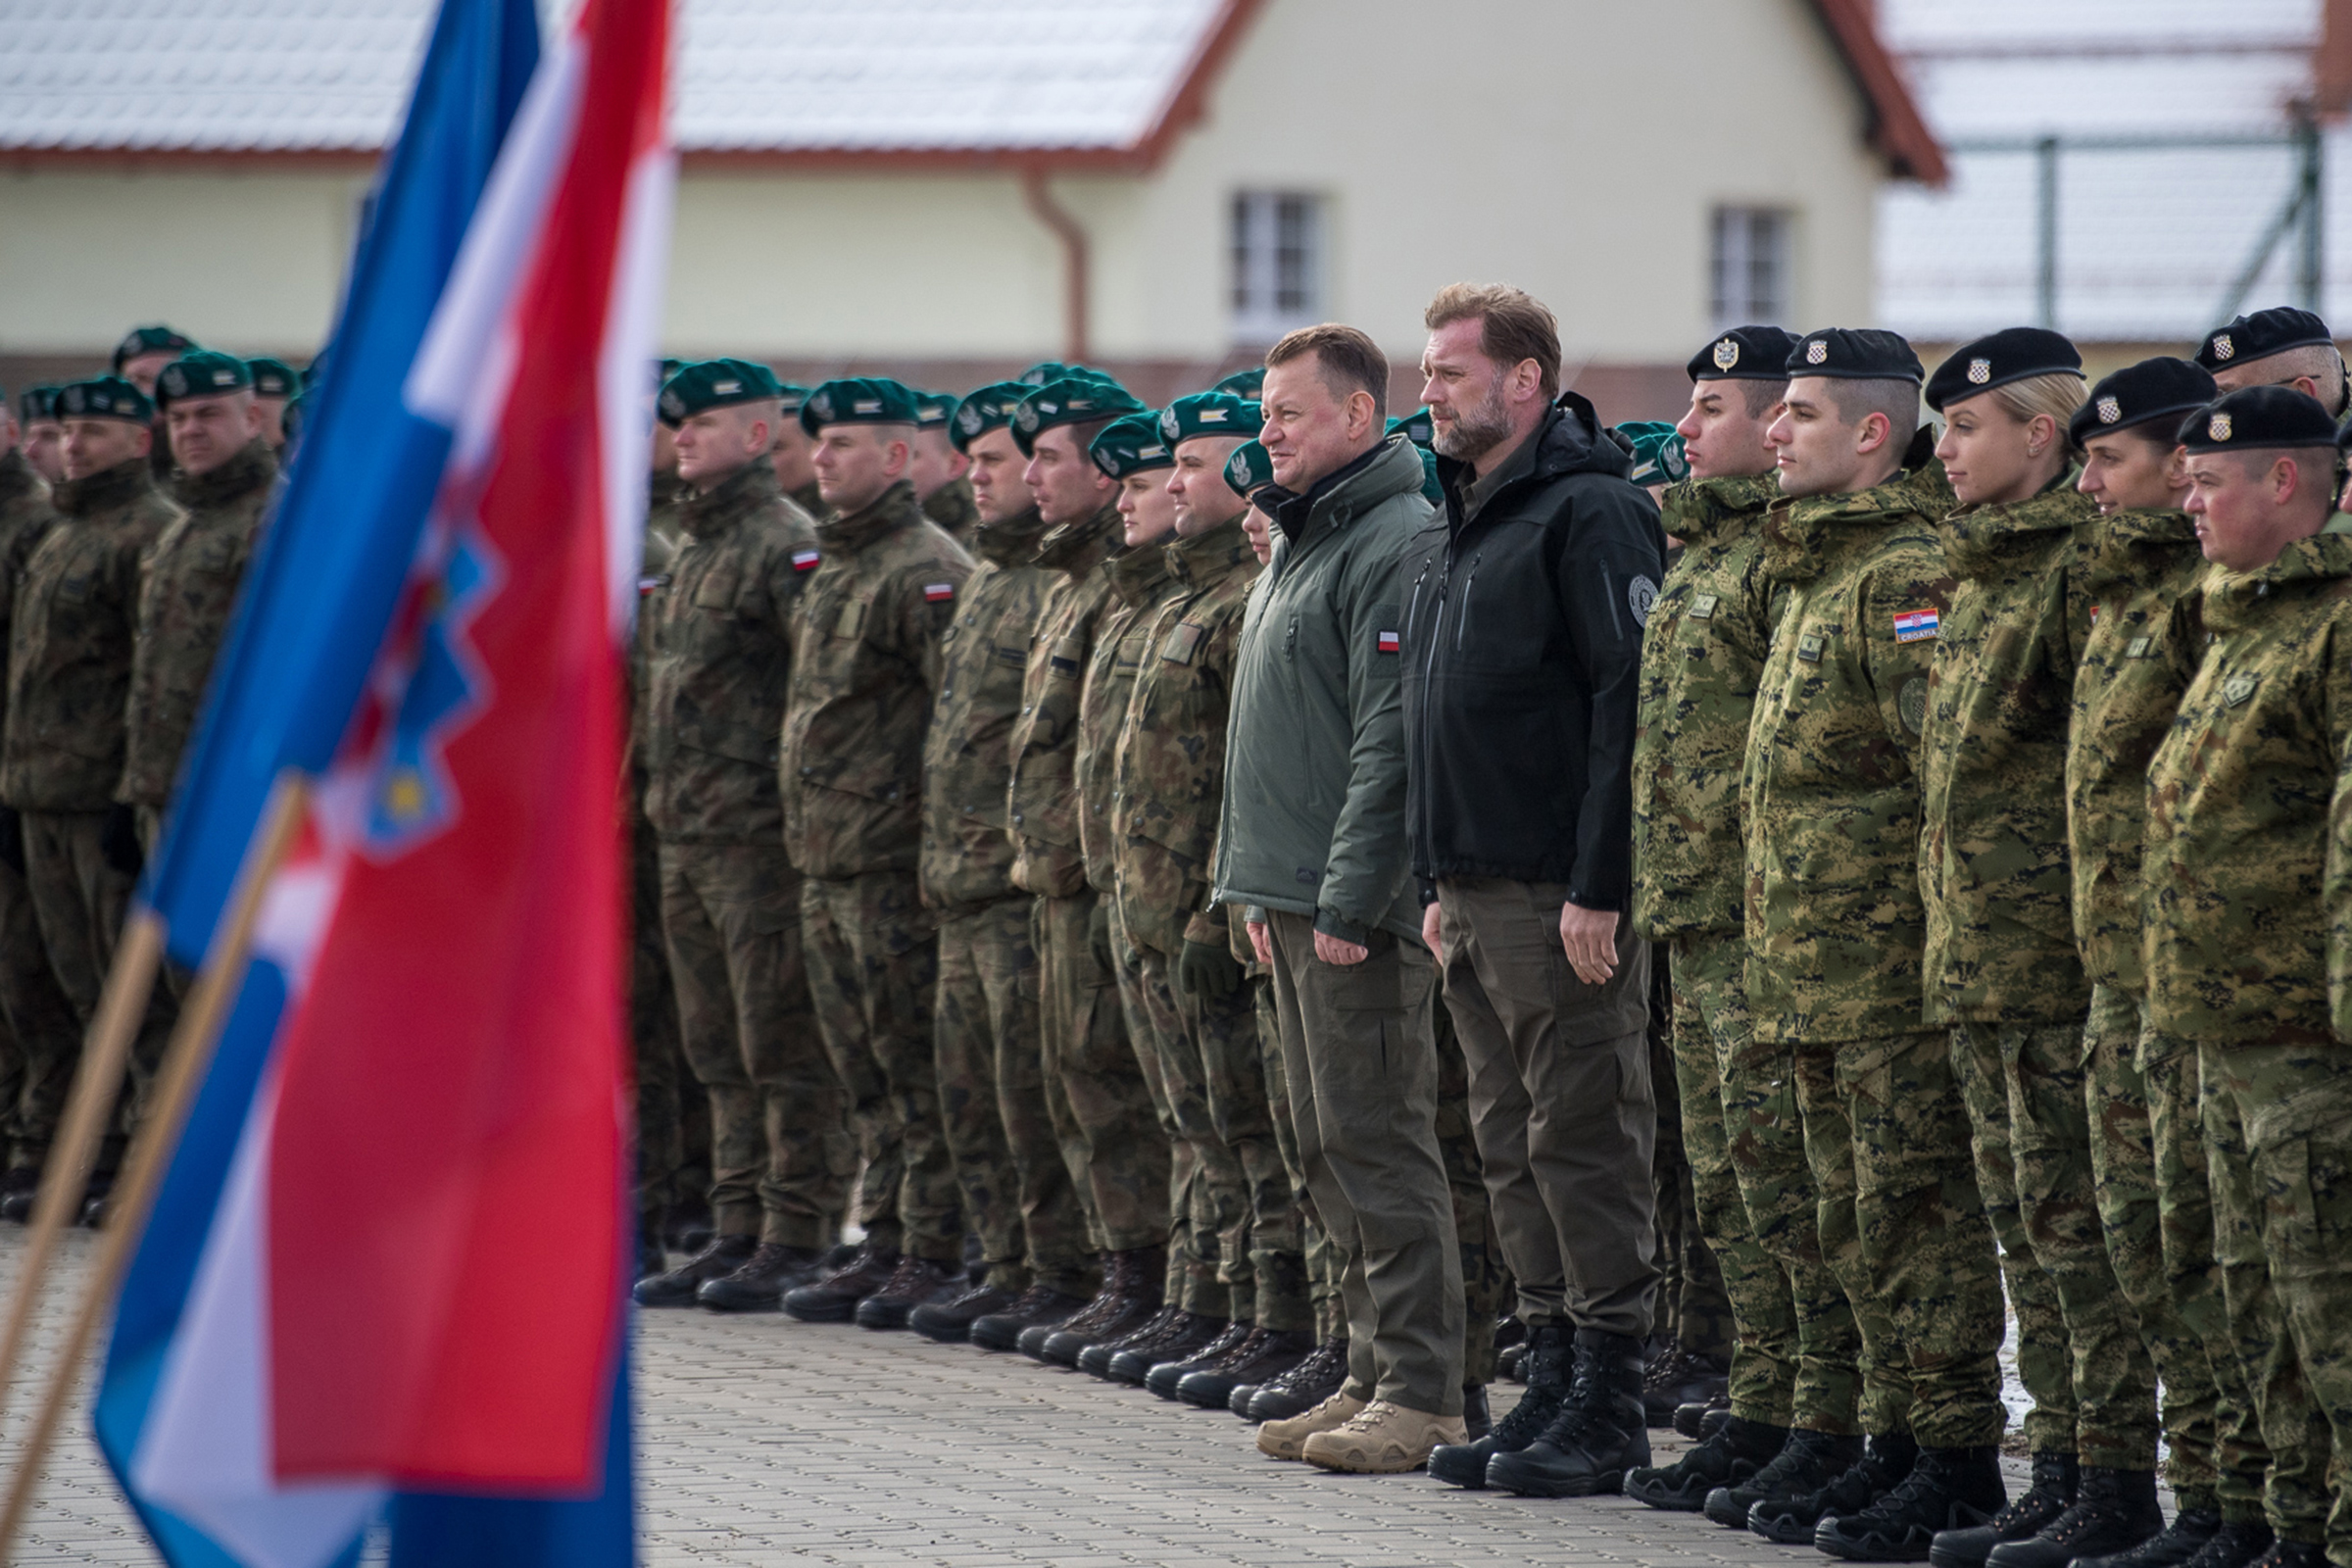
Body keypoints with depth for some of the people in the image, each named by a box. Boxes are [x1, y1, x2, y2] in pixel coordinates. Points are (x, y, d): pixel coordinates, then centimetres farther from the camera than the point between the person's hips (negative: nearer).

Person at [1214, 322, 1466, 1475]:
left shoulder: (1396, 545, -14)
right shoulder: (1301, 545, 18)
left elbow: (1391, 737, -20)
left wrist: (1348, 899, -22)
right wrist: (1264, 886, 19)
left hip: (1359, 903, -10)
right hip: (1293, 896, 10)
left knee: (1377, 1138, -8)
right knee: (1330, 1143, 12)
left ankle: (1422, 1392, -5)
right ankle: (1377, 1372, 17)